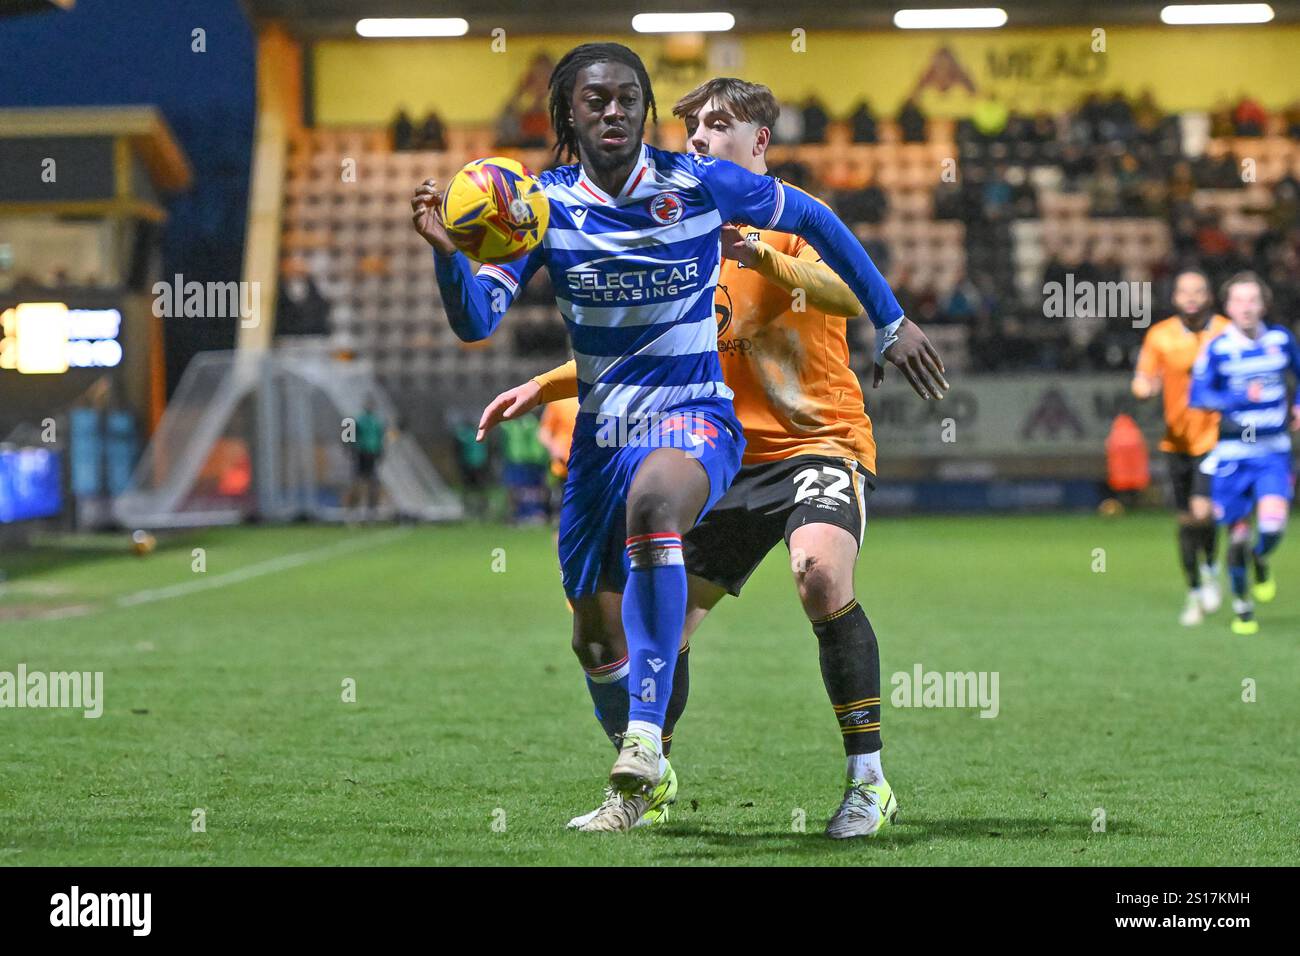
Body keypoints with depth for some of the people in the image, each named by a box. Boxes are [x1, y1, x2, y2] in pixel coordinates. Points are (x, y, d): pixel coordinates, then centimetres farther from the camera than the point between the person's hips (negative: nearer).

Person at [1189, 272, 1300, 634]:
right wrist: (1242, 398, -28)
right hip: (1233, 454, -1)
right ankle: (1241, 606, 22)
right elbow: (1198, 396, -16)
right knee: (1238, 534, 1)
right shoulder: (1217, 349, -8)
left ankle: (1260, 562, 17)